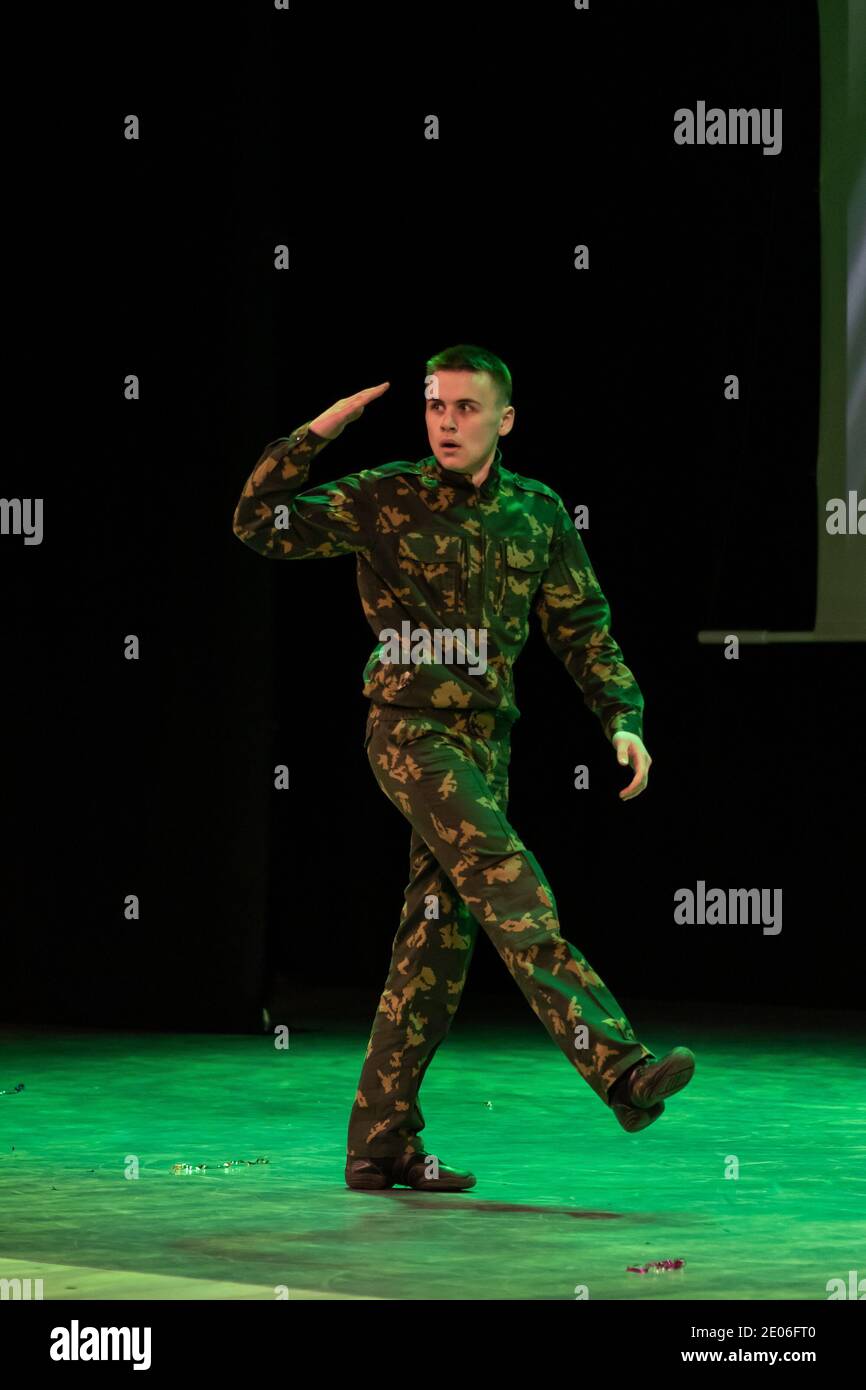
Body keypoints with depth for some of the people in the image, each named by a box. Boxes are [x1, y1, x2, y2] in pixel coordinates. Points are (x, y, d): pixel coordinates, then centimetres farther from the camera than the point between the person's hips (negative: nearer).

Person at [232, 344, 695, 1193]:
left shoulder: (538, 514, 8)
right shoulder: (384, 501, -3)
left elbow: (582, 631, 13)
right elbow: (259, 525, -7)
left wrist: (624, 720, 0)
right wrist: (316, 434, -17)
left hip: (487, 741, 5)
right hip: (409, 730, -5)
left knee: (437, 940, 5)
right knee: (513, 893, -23)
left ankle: (381, 1144, 10)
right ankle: (618, 1066, -33)